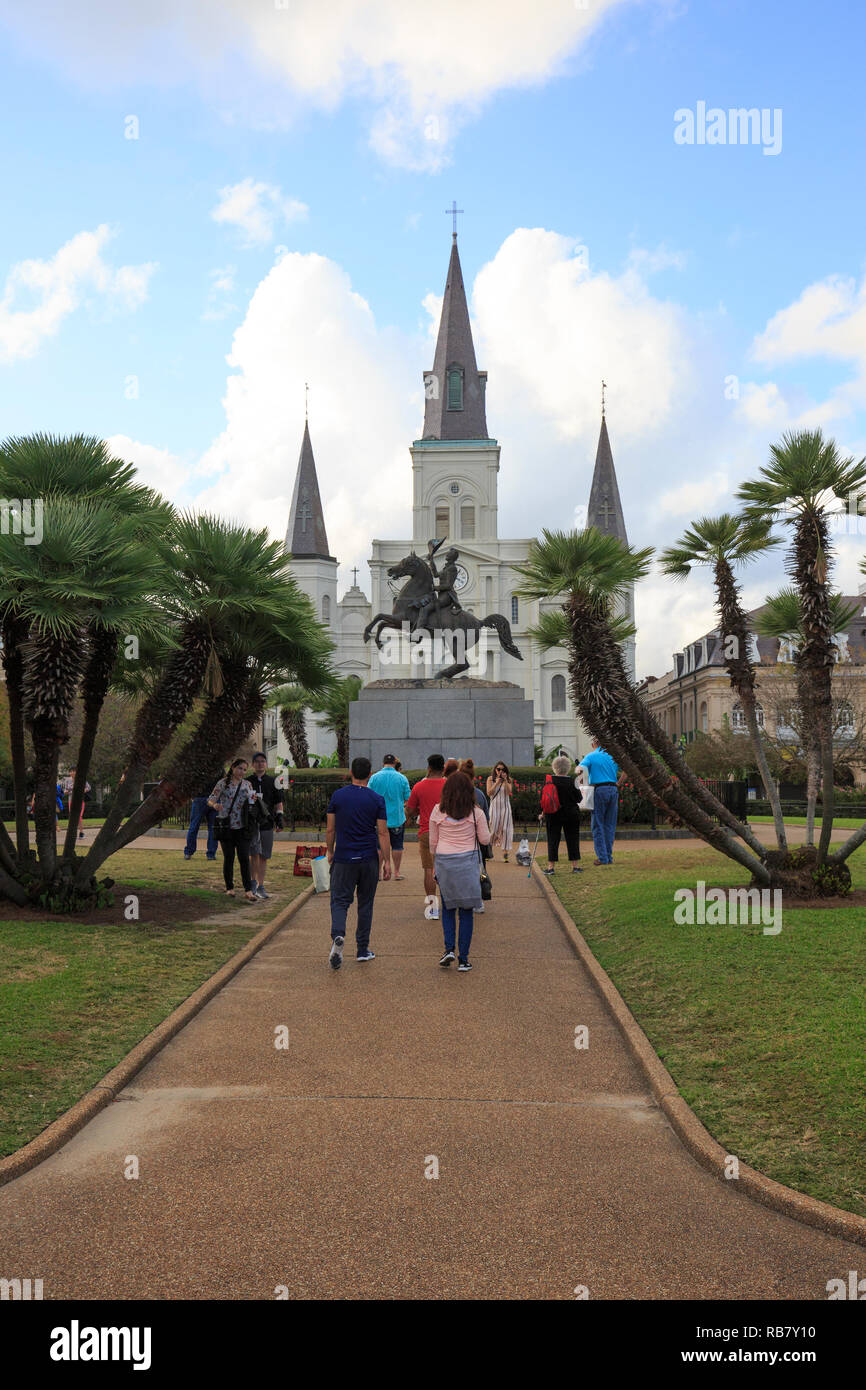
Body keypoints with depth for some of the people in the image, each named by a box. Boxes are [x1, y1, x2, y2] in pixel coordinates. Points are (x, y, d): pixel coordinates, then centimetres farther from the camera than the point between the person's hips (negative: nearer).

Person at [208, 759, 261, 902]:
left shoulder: (247, 785, 12)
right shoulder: (223, 783, 0)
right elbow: (211, 799, -4)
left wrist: (253, 800, -4)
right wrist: (215, 805, -27)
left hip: (242, 827, 2)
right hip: (226, 826, -2)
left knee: (244, 858, -5)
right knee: (228, 858, 3)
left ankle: (248, 891, -8)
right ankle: (229, 887, 17)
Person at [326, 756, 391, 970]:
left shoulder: (337, 796, -2)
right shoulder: (377, 799, -5)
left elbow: (330, 829, 2)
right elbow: (382, 833, -6)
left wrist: (330, 852, 16)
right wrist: (387, 861, -1)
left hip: (343, 858, 0)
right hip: (369, 859, 0)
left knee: (340, 901, 3)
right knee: (365, 903, 12)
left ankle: (338, 935, -25)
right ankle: (363, 949, 17)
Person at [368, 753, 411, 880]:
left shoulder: (374, 777, -4)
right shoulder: (402, 778, -4)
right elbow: (408, 799, -1)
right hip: (397, 817, 0)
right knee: (397, 846, 8)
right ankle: (396, 872, 12)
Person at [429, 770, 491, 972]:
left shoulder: (437, 811, 0)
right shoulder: (476, 813, -4)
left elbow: (433, 842, 5)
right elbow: (485, 840, 2)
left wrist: (435, 864, 17)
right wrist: (485, 826, 21)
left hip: (444, 862, 1)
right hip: (468, 861, -1)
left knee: (448, 907, 17)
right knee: (466, 910, 6)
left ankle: (449, 948, 2)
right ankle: (463, 959, 6)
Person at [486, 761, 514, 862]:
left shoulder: (508, 780, 5)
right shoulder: (490, 779, 4)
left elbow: (509, 791, -9)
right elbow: (489, 793, -5)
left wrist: (505, 780, -15)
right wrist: (497, 783, -13)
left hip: (505, 806, 1)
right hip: (494, 806, 0)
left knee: (505, 829, -4)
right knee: (492, 828, -5)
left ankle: (505, 851, -1)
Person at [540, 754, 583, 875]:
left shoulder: (549, 781, -7)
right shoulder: (571, 781, -9)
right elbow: (579, 799, -3)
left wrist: (543, 813, 8)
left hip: (554, 815, 0)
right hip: (572, 814, 0)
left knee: (553, 840, 5)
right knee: (572, 839, 8)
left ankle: (550, 867, 4)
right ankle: (575, 866, 10)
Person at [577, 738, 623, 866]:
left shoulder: (591, 756, 0)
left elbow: (580, 768, -16)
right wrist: (618, 783, 11)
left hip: (599, 790, -4)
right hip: (613, 790, 4)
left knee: (598, 825, 1)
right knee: (610, 825, 10)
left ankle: (602, 857, -3)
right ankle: (609, 856, 11)